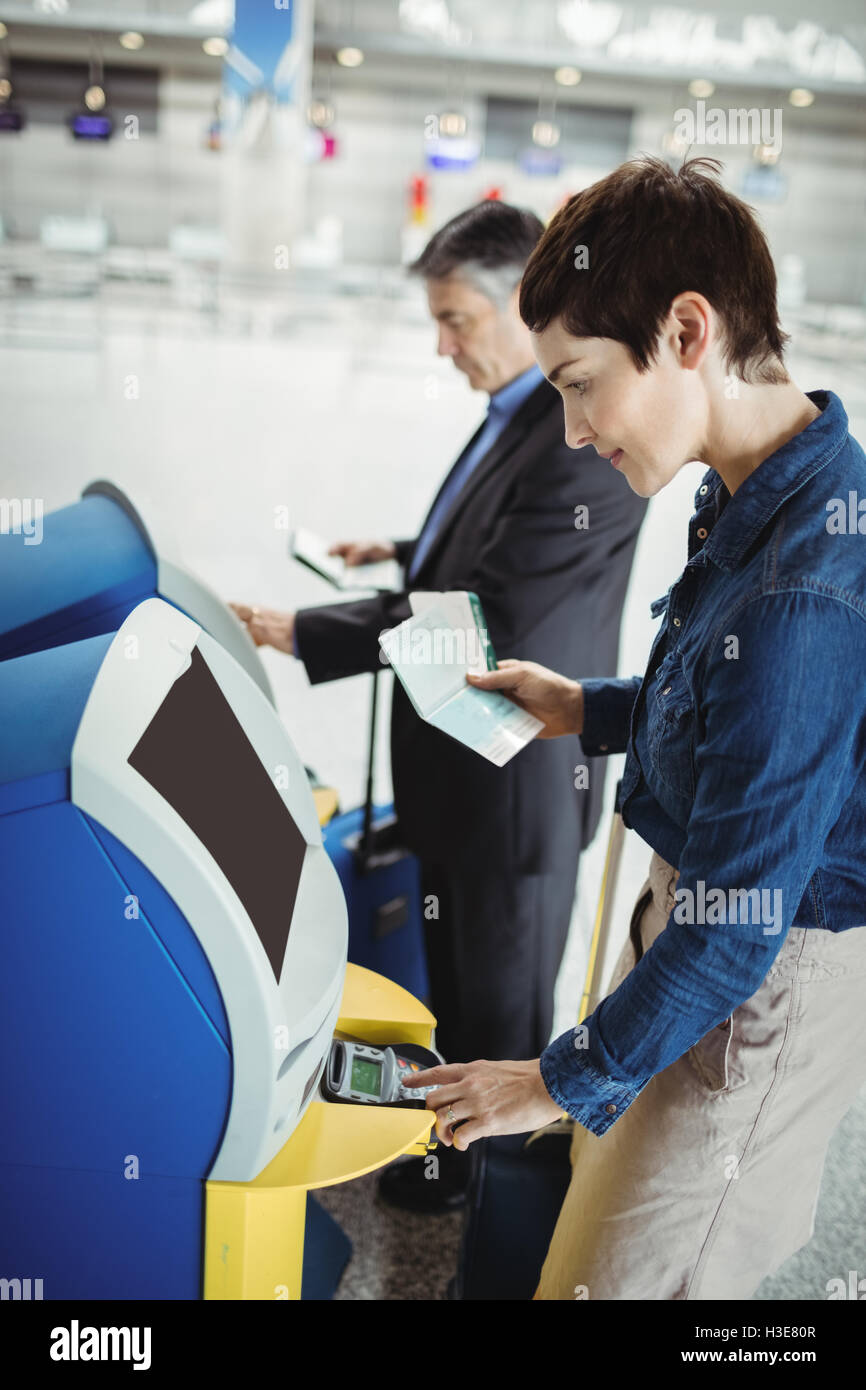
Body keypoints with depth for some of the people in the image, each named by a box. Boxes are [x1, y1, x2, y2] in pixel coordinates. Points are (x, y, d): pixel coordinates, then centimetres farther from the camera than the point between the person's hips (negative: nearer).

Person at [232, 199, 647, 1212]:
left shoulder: (592, 443, -28)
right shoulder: (523, 413, 3)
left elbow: (483, 618, -29)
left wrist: (301, 635, -25)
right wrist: (406, 552, 9)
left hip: (516, 777, -9)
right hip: (463, 758, 9)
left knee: (502, 988, 14)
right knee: (454, 965, 26)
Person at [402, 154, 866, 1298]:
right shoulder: (762, 493, -2)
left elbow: (738, 919, -27)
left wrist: (569, 1080, -15)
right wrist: (592, 712, 8)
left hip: (768, 984, -9)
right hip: (698, 912, 9)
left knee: (608, 1279, 6)